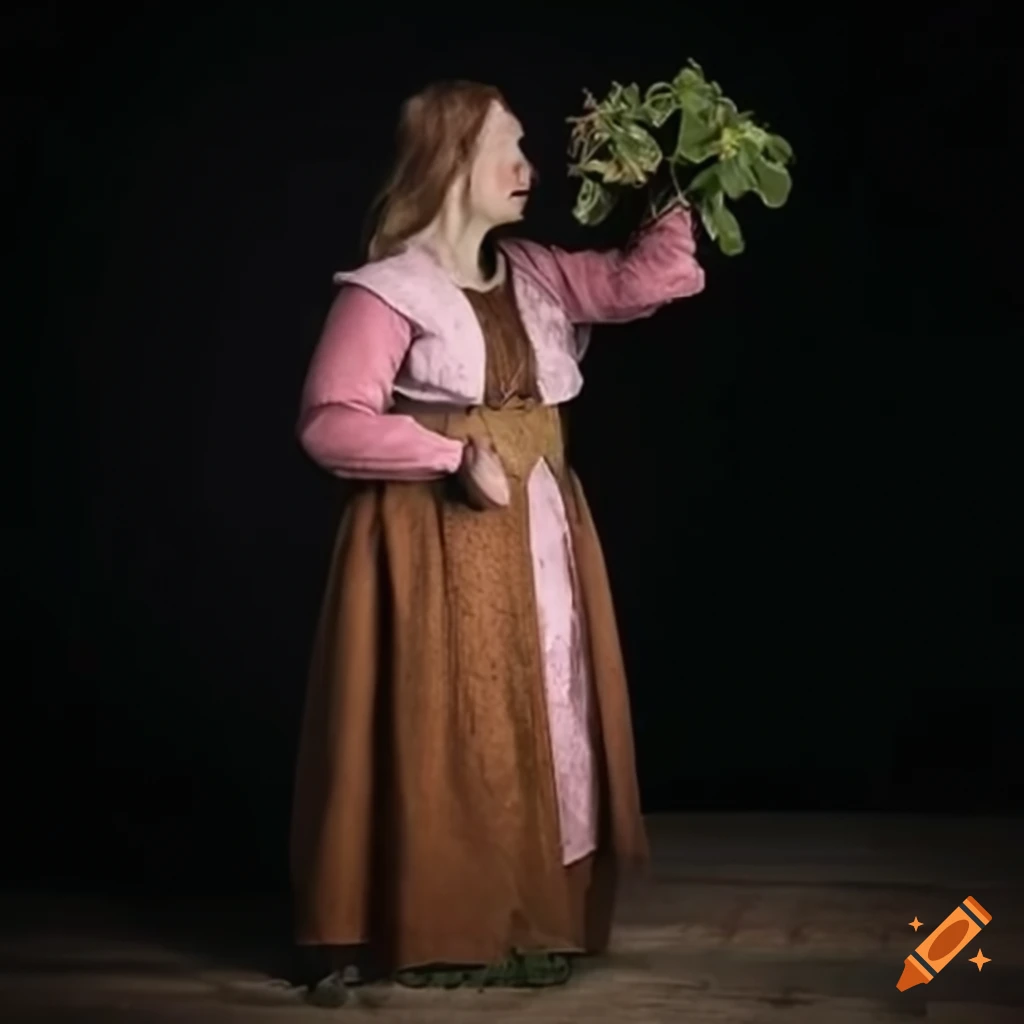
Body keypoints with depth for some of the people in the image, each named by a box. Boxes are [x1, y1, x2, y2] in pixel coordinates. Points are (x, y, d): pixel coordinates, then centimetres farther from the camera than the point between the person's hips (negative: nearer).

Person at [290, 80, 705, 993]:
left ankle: (536, 918, 20)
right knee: (449, 734, -4)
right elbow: (330, 424, -18)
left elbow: (652, 280, 11)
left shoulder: (535, 275, 10)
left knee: (546, 725, 10)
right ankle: (442, 932, 8)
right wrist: (459, 455, -22)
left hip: (540, 532, 7)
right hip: (440, 542, -7)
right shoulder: (385, 293, -11)